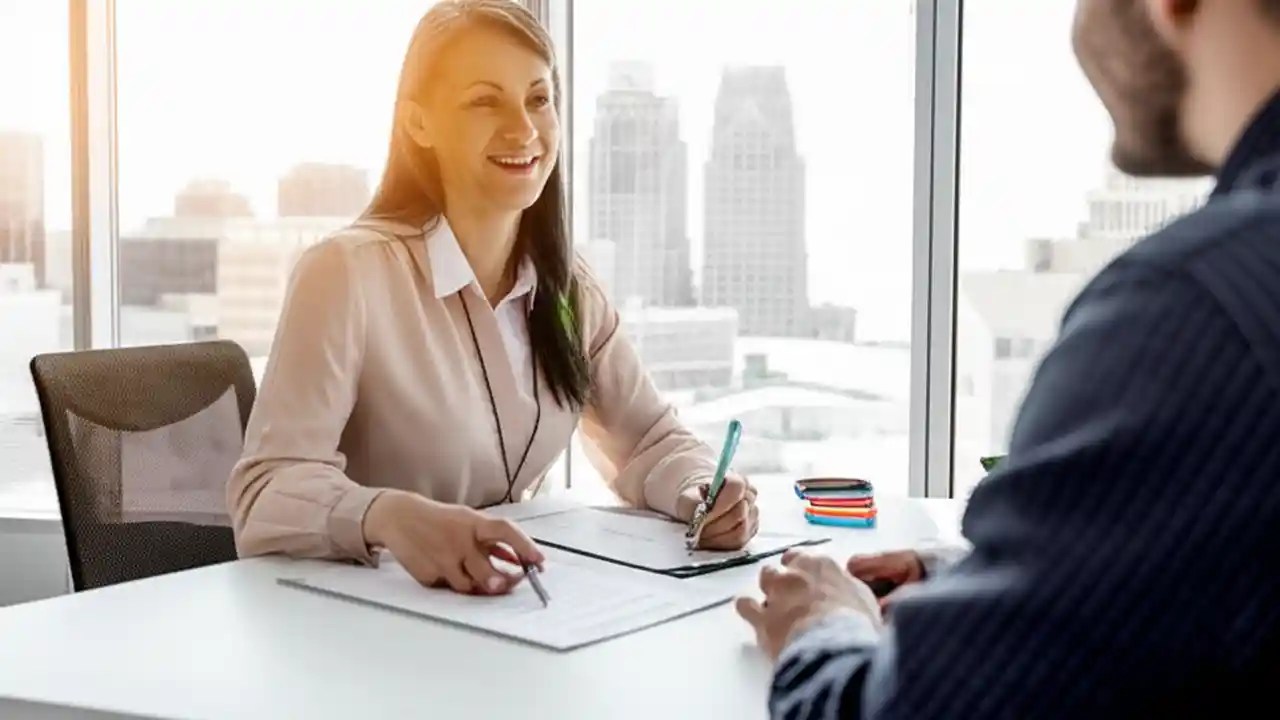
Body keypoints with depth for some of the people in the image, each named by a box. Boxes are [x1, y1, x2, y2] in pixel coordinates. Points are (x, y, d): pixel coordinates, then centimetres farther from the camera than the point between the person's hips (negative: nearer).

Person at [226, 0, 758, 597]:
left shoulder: (569, 286, 5)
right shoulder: (348, 272, -16)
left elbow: (649, 439, 10)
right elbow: (266, 492, -21)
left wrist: (701, 492, -12)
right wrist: (390, 519, -40)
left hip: (514, 601, 4)